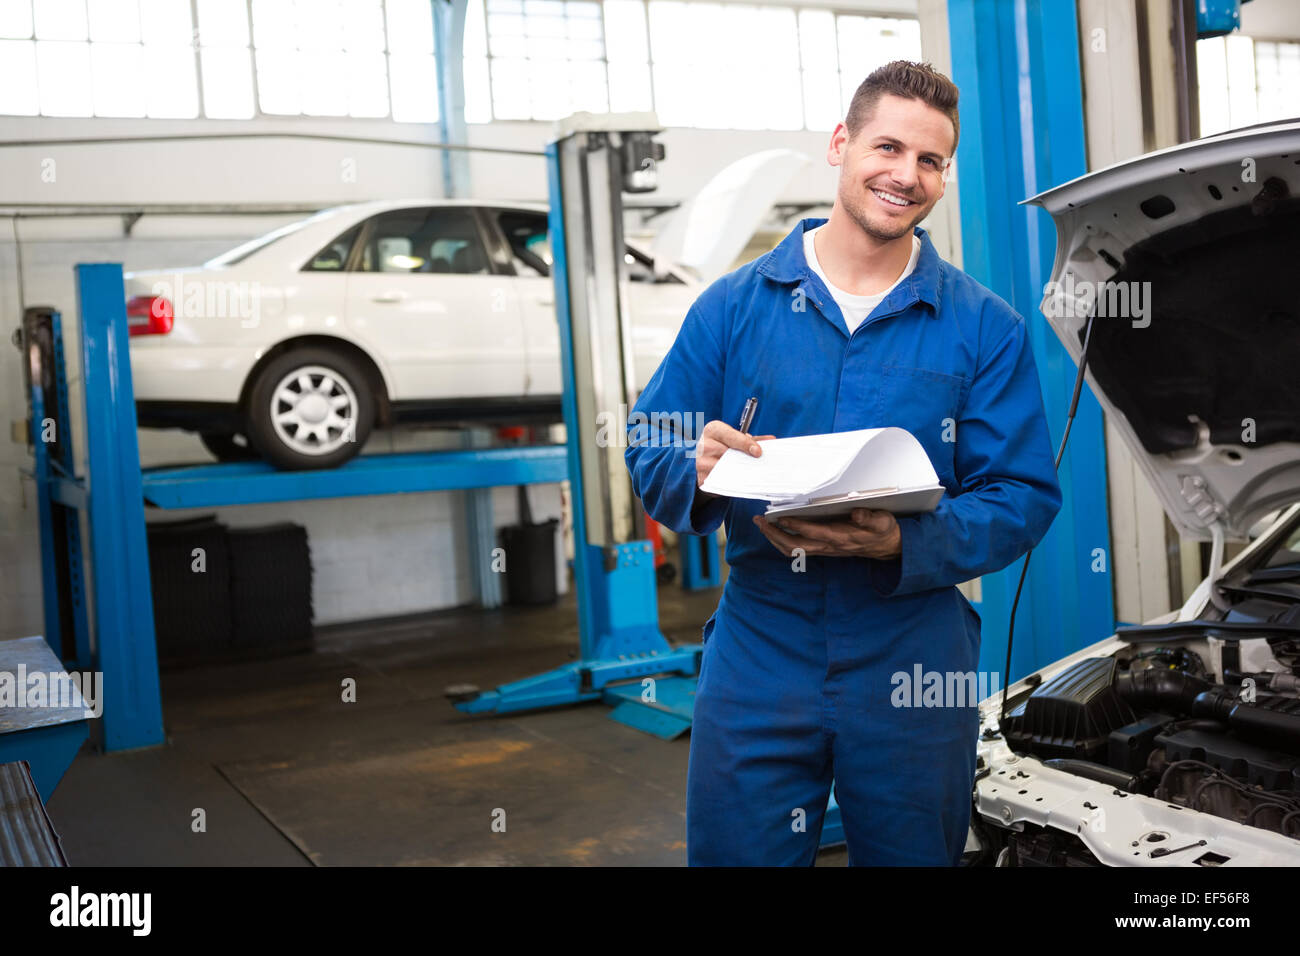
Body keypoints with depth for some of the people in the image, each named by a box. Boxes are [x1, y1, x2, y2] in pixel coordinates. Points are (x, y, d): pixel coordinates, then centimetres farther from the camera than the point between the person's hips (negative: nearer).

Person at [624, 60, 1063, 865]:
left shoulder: (985, 328, 3)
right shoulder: (733, 306, 4)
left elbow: (1026, 496, -3)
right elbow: (649, 457, 5)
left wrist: (905, 545, -20)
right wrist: (699, 473, -19)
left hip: (915, 670, 1)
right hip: (757, 660, 0)